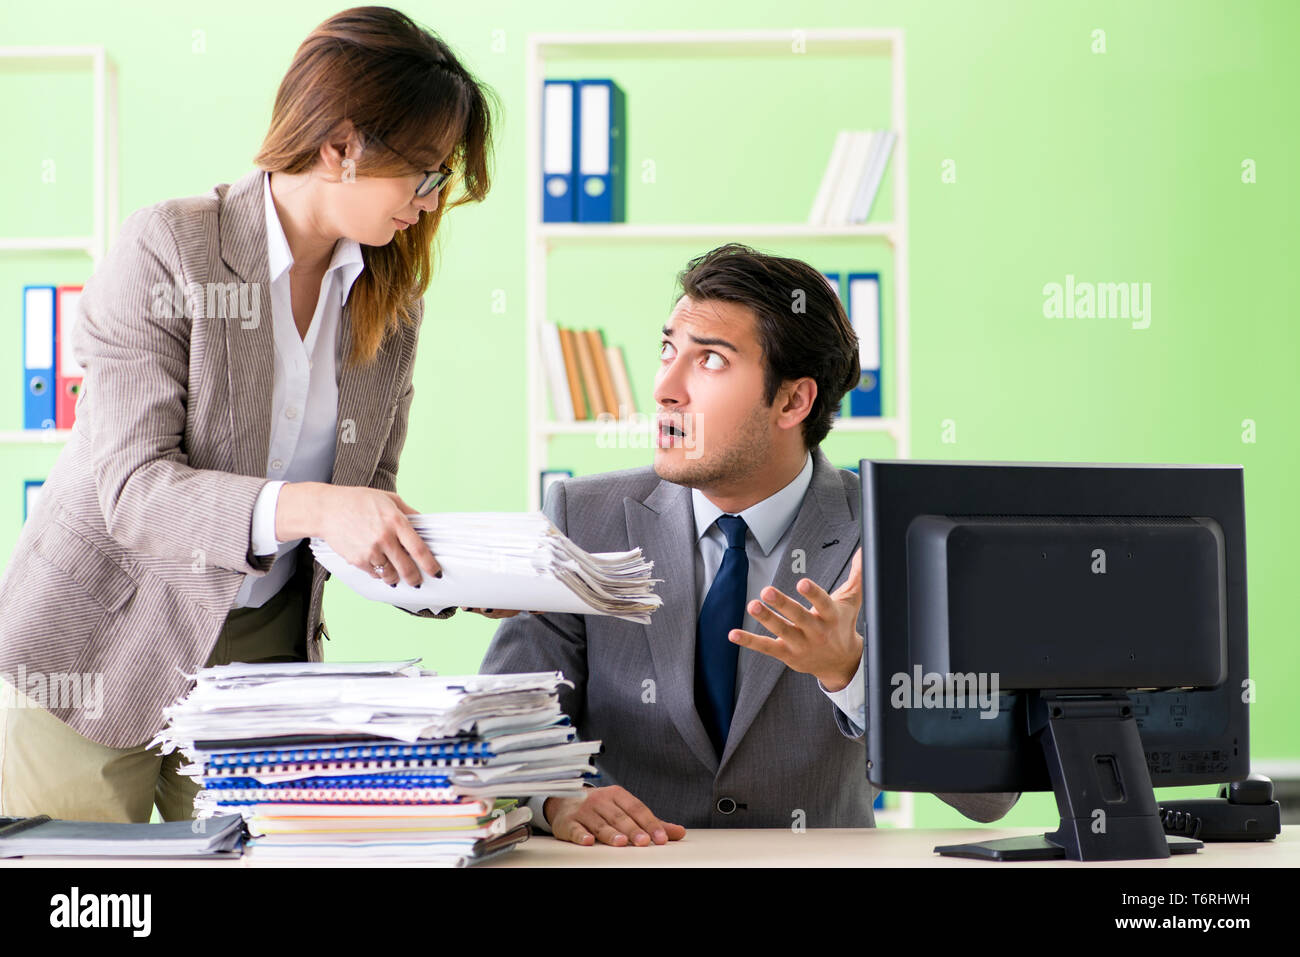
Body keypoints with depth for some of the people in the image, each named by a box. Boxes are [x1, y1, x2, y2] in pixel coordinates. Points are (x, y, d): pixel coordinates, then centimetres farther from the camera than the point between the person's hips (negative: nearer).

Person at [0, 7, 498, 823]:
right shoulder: (168, 250, -16)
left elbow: (366, 496, 7)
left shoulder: (393, 296, 1)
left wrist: (455, 573, -13)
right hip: (105, 644, -4)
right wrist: (309, 508, -37)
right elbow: (133, 488, -23)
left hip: (263, 646, 5)